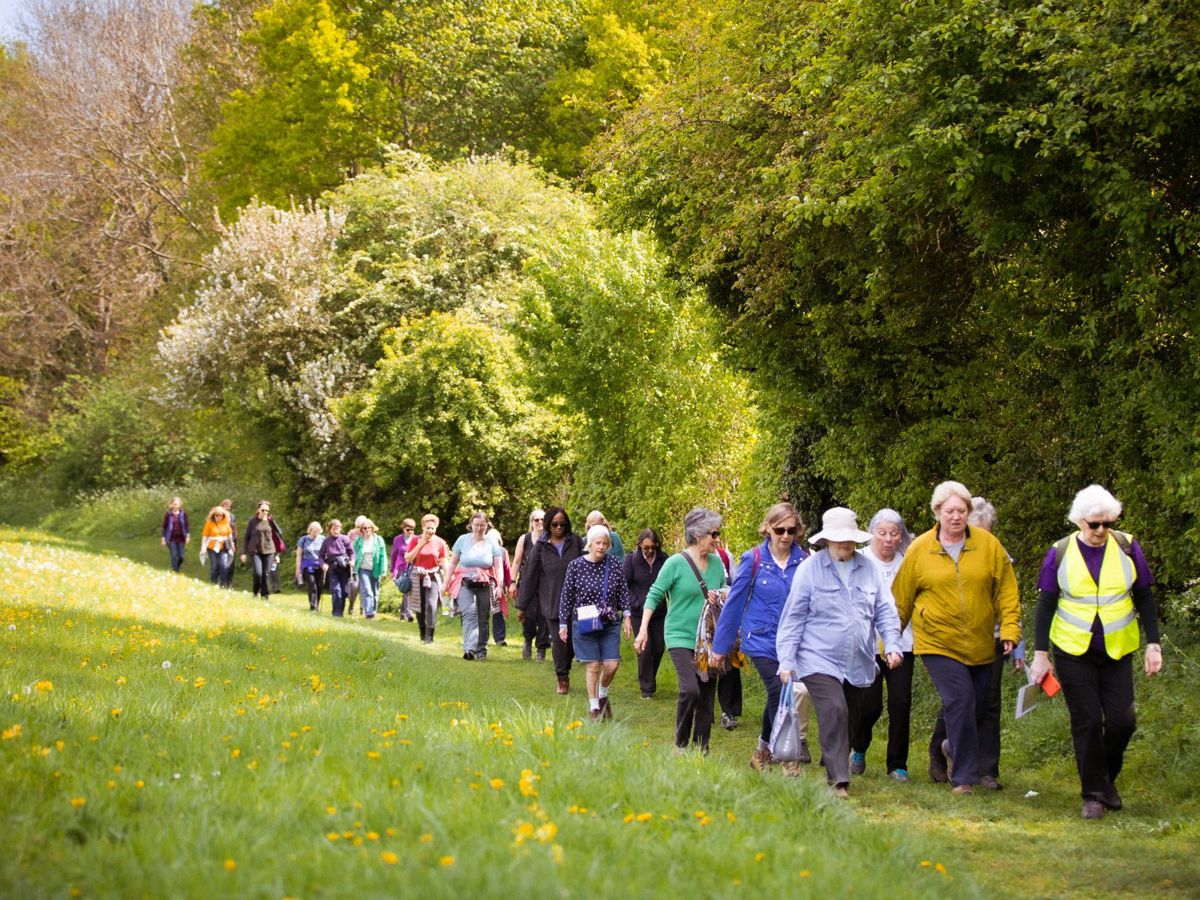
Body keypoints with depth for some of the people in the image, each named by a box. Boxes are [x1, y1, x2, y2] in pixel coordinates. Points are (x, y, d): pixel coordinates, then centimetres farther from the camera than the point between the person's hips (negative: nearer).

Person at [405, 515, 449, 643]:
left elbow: (443, 563, 10)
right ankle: (422, 634, 24)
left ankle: (429, 636, -17)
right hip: (418, 577, 2)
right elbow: (408, 559, -7)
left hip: (433, 577, -2)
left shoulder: (439, 542, 1)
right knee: (419, 607, 8)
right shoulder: (416, 541, 1)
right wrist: (421, 544, -10)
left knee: (431, 605, -18)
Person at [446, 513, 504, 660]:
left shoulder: (492, 543, 4)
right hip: (466, 584, -2)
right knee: (469, 613, -20)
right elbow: (453, 563, 8)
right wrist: (446, 583, 5)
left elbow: (498, 567, 3)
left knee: (483, 619, 5)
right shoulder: (463, 540, 3)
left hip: (485, 586, 2)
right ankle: (469, 648, -30)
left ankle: (481, 650, 17)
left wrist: (500, 585, -10)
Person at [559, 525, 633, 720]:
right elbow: (566, 596, 1)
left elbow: (623, 592, 8)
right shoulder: (576, 566, -4)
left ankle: (603, 695, 26)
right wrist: (563, 624, 2)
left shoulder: (614, 565, 1)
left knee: (612, 664, -4)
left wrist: (626, 616, -1)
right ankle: (593, 707, 13)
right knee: (593, 666, -1)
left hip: (610, 623, 2)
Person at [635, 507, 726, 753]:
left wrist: (720, 599, -4)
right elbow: (654, 595, -7)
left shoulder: (716, 562, 7)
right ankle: (681, 744, -3)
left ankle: (701, 749, 16)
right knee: (690, 690, -21)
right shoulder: (676, 563, -9)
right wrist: (643, 629, -15)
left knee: (707, 696, 6)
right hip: (681, 637, -6)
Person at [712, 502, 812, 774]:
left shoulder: (804, 562, 0)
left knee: (777, 698, 12)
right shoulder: (753, 560, -6)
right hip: (762, 641, -3)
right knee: (779, 695, -14)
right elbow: (734, 603, -1)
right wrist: (720, 646, 2)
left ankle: (763, 752, 33)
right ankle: (789, 761, -7)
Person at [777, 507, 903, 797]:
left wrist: (892, 644, -5)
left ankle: (832, 769, 31)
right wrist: (787, 661, -6)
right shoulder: (810, 569, -5)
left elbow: (885, 610, 10)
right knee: (834, 712, -21)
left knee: (848, 721, 12)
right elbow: (793, 617, -2)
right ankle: (839, 780, -20)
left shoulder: (868, 568, 6)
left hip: (858, 663, 5)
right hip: (820, 661, -5)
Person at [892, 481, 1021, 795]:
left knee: (978, 706, 11)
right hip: (938, 643, -3)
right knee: (960, 702, -16)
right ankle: (964, 778, -8)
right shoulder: (919, 550, -1)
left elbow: (1006, 590, 5)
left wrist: (1010, 629, -4)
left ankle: (953, 748, 42)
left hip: (981, 646, 3)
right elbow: (901, 599, 7)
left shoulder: (988, 545, 1)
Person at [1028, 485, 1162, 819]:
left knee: (1122, 720, -4)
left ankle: (1107, 777, 22)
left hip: (1118, 652, 1)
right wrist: (1040, 654, -3)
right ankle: (1094, 794, 9)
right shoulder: (1060, 553, -4)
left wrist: (1153, 644, -1)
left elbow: (1145, 599, 5)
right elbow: (1046, 605, 1)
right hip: (1073, 652, -1)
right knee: (1086, 722, -2)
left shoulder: (1127, 548, -2)